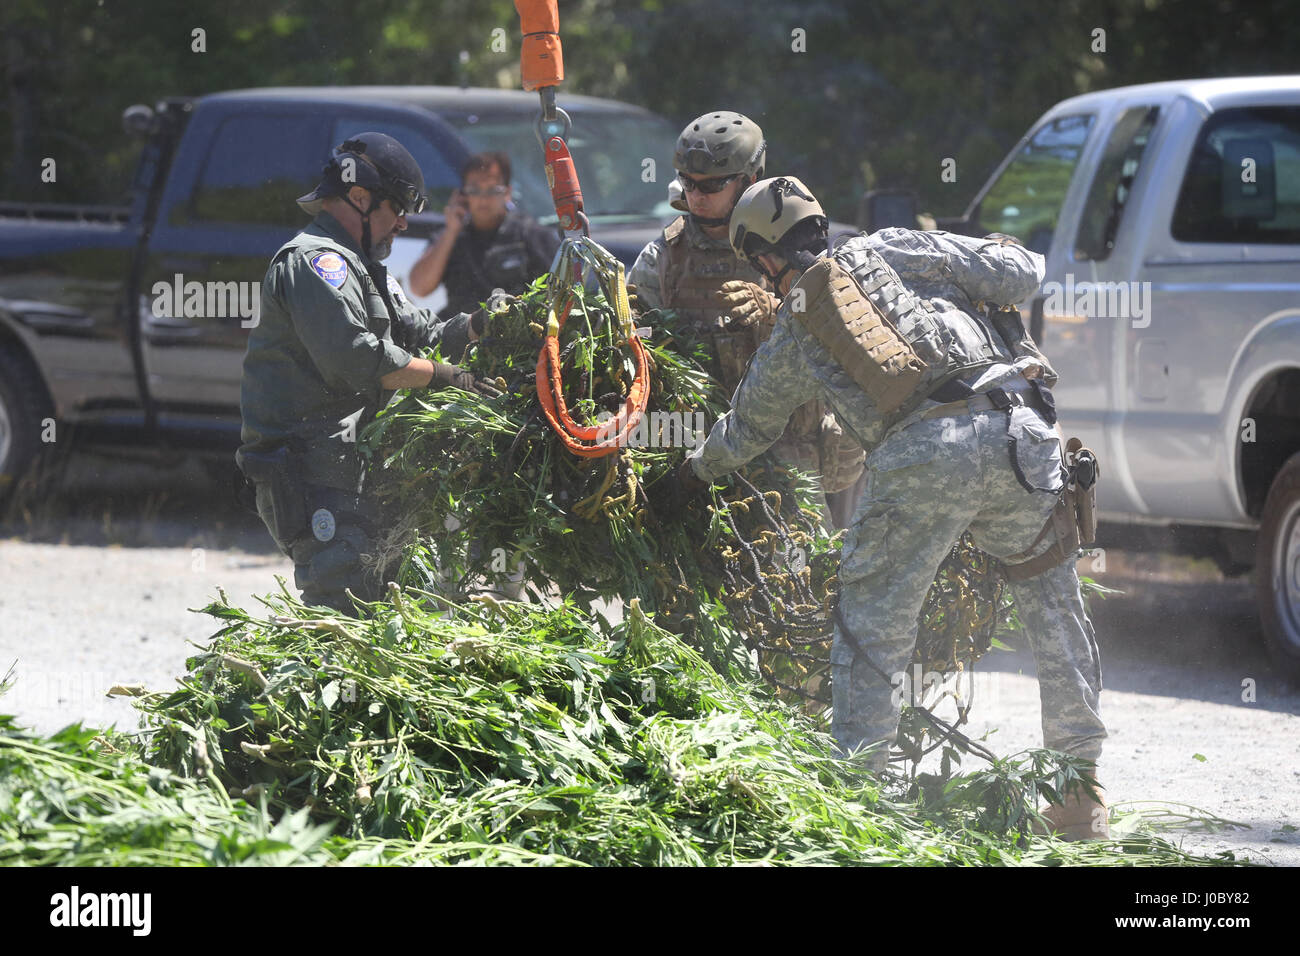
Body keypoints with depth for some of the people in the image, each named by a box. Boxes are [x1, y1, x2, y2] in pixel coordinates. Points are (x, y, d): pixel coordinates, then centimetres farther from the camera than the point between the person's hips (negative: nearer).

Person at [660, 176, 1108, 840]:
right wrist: (1002, 251, 37)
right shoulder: (892, 251, 19)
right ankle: (1079, 796, 15)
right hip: (1016, 430, 2)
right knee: (1051, 604, 15)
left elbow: (744, 431, 39)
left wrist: (692, 475, 59)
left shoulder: (790, 340, 21)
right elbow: (1022, 276, 13)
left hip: (918, 459, -2)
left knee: (870, 633, 12)